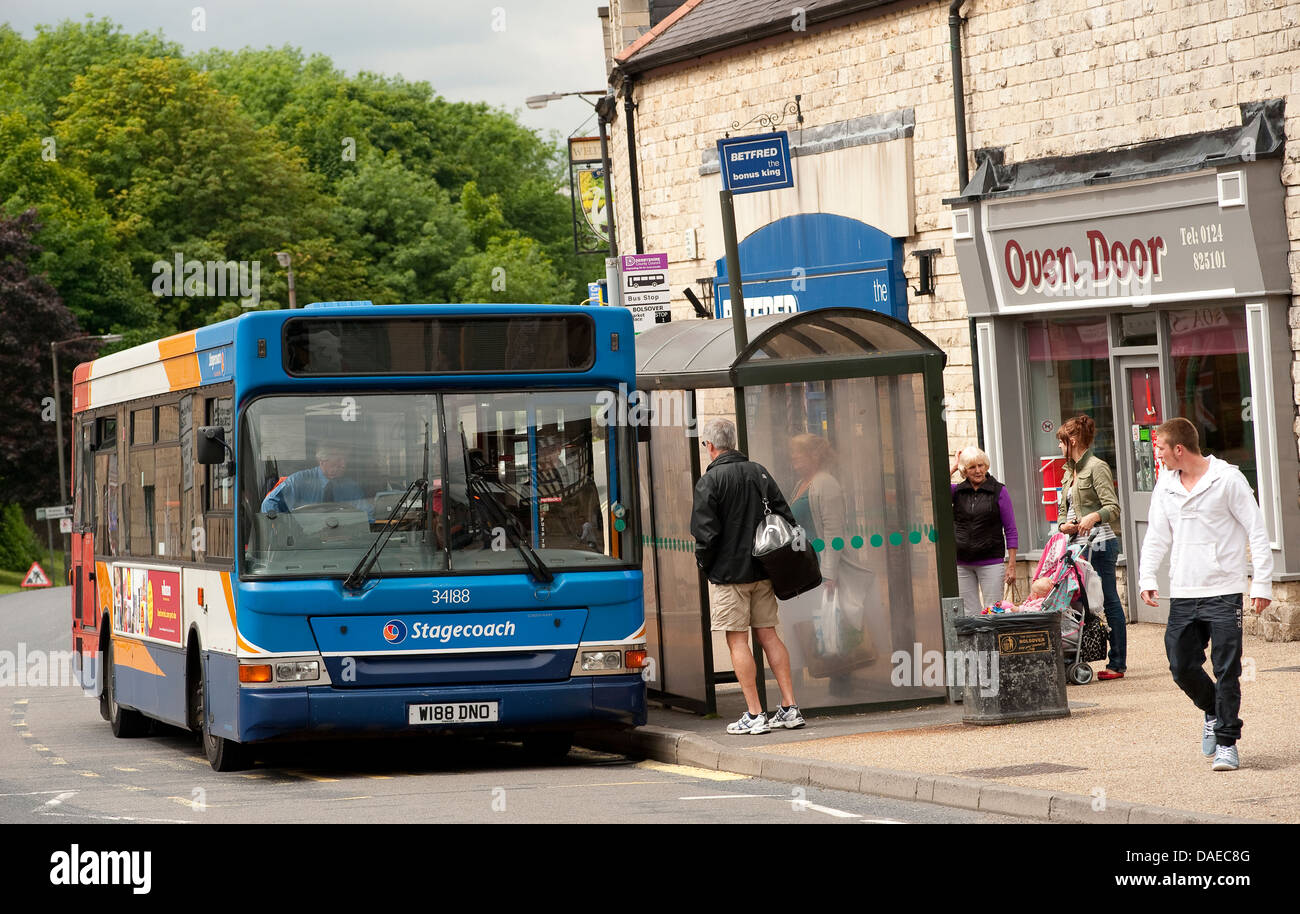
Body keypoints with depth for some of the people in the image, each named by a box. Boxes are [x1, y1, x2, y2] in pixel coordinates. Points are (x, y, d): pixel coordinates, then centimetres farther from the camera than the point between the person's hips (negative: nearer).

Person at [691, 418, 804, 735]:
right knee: (768, 634, 11)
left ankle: (754, 715, -3)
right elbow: (785, 516, 7)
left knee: (737, 641, -1)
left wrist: (704, 563, 1)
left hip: (728, 574, -6)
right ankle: (790, 708, 8)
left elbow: (705, 531, -16)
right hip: (761, 571, 6)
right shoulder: (758, 472, 7)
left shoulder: (710, 481, -11)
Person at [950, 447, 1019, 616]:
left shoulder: (998, 491, 1)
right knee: (969, 614, 2)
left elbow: (1011, 531, 1)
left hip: (991, 562, -2)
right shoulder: (957, 491, 6)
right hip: (961, 564, 2)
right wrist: (953, 468, -5)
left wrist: (1011, 566, -4)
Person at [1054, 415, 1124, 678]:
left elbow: (1113, 508, -15)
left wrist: (1093, 517, -33)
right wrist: (1064, 524, 0)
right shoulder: (1069, 471, 18)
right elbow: (1063, 507, 22)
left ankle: (1117, 663, -2)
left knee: (1109, 601, -5)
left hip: (1099, 543, -9)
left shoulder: (1096, 467, -8)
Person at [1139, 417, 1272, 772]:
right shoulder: (1165, 484, 9)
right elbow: (1157, 534, 15)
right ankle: (1213, 713, 32)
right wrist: (1147, 576, 1)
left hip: (1224, 593, -5)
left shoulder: (1227, 479, -7)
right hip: (1183, 595, 5)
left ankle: (1227, 742, 4)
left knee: (1226, 671, -5)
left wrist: (1262, 583, -8)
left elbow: (1257, 532, -5)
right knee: (1181, 666, 5)